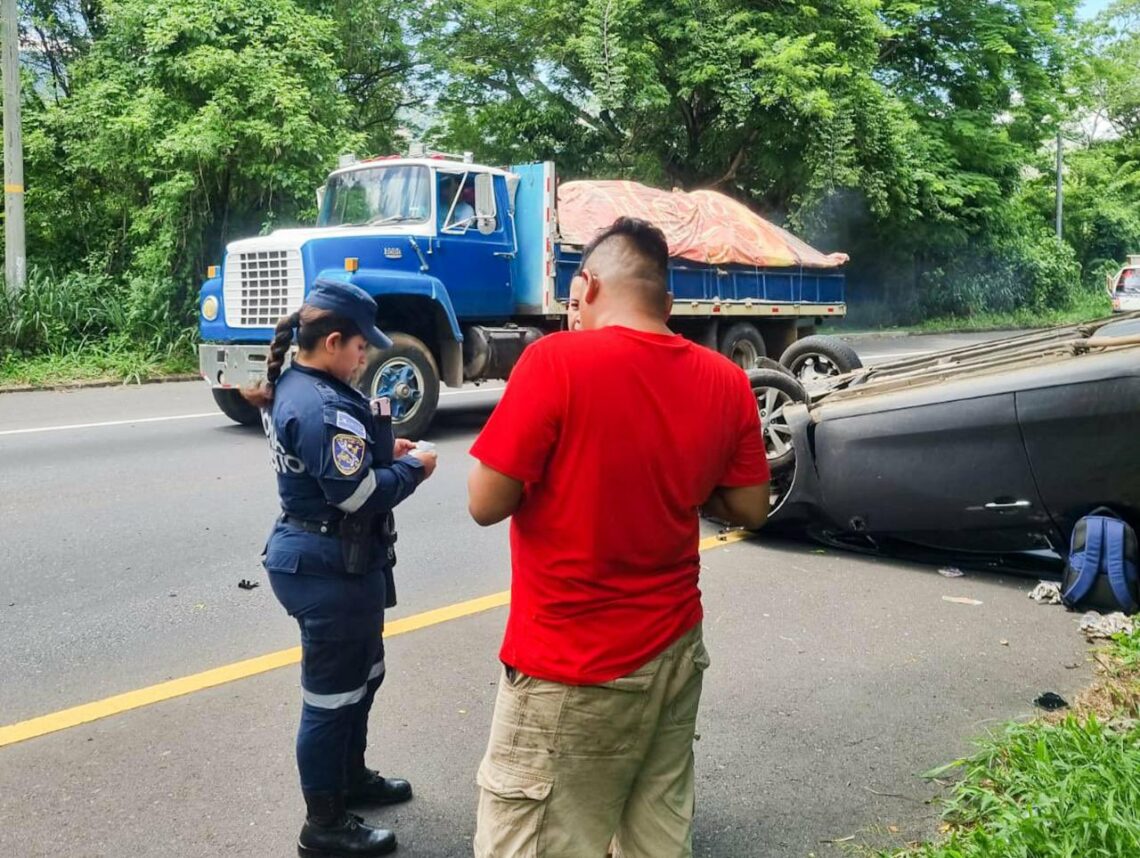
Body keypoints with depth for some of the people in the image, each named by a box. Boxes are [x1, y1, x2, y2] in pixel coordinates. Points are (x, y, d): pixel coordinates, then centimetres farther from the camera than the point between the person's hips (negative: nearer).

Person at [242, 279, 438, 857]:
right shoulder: (325, 407, -25)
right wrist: (413, 468, -12)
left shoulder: (291, 388, 8)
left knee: (362, 674, 25)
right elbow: (359, 495, -26)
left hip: (308, 552, 11)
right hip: (331, 569, -11)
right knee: (332, 694, 3)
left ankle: (351, 778, 44)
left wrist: (382, 451, 7)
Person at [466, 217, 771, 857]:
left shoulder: (558, 359, -16)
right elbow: (751, 509, 7)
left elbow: (486, 504, -15)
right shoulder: (727, 379, 0)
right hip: (677, 650, 6)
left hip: (573, 667, -6)